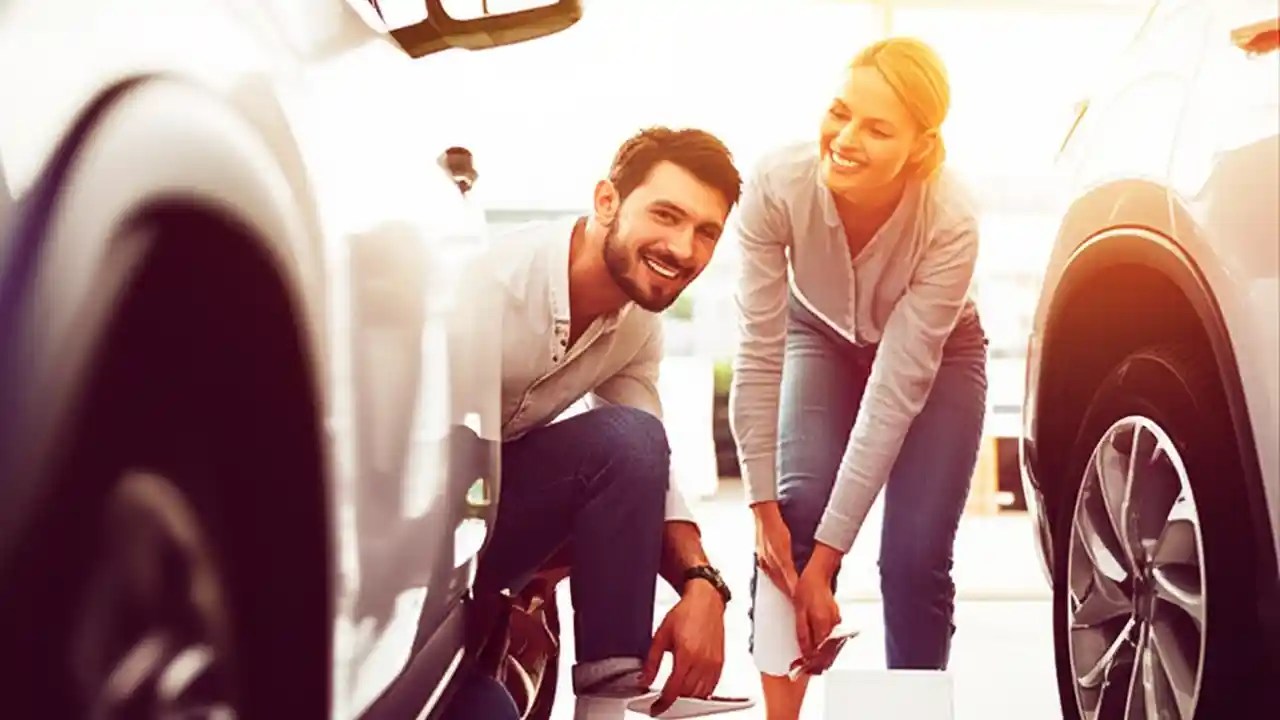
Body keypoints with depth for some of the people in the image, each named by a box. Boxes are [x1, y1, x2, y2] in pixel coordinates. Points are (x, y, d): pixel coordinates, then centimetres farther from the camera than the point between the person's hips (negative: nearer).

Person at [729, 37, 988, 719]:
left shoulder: (950, 223, -38)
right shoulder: (778, 184, -35)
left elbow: (894, 394, -35)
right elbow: (758, 352, -28)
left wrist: (826, 555, -33)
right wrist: (764, 507, -26)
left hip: (936, 355, -1)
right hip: (822, 335, 2)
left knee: (914, 557, -13)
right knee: (795, 514, -18)